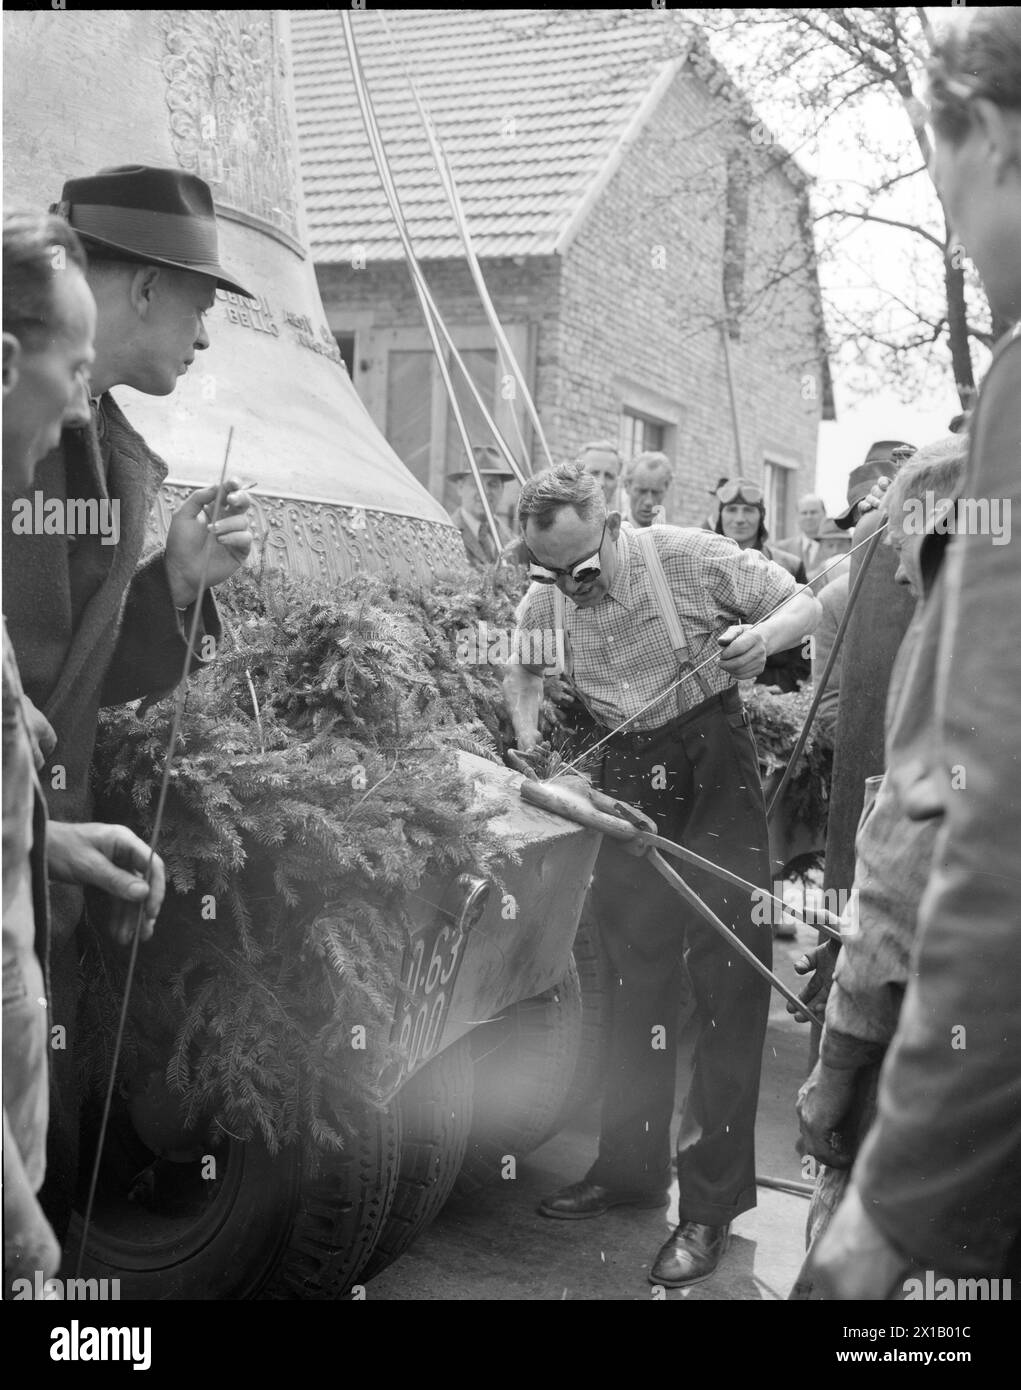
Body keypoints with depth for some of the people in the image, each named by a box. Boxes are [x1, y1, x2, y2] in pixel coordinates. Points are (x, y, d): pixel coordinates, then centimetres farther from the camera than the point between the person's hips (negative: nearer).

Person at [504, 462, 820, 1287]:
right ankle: (631, 1166, 26)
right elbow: (523, 672, 17)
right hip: (628, 778, 5)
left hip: (715, 763, -5)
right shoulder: (546, 598, -3)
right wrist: (529, 743, 0)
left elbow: (806, 603, -9)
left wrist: (763, 636, -30)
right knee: (636, 978, 12)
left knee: (728, 980, -5)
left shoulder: (688, 556, -17)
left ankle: (714, 1203, 2)